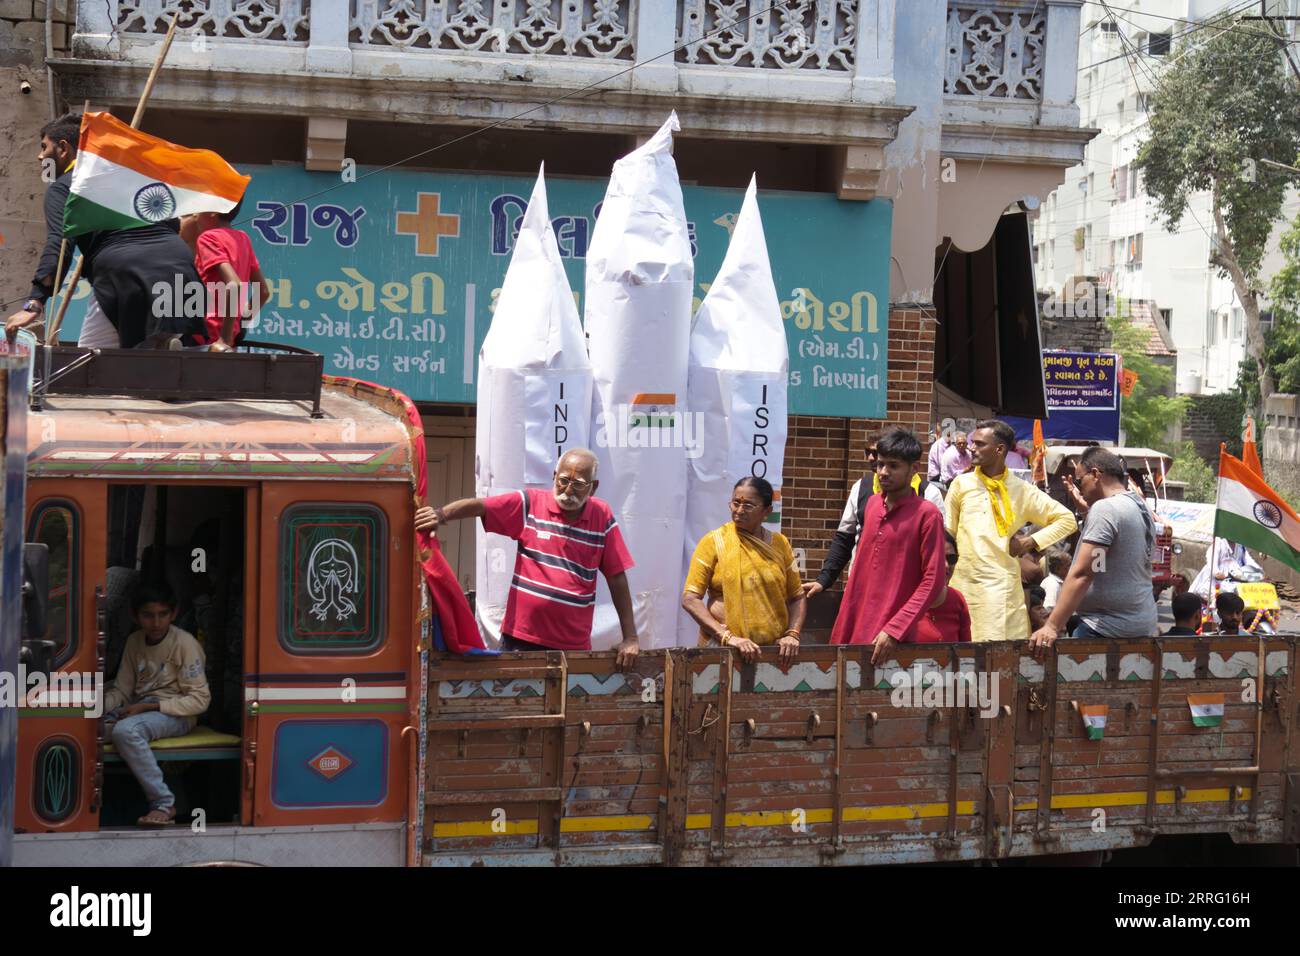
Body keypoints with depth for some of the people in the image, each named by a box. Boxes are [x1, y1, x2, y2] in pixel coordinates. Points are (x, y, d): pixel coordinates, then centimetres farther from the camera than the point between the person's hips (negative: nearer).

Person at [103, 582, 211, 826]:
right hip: (140, 710, 6)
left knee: (125, 730, -35)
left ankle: (164, 804, -27)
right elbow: (122, 689, 11)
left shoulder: (184, 643, -10)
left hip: (175, 714, -6)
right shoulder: (134, 642, 9)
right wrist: (102, 704, -13)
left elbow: (200, 700, -13)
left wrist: (148, 706, -19)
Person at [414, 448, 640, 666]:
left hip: (574, 646, 1)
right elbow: (478, 506, -9)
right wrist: (441, 514, -29)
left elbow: (617, 577, 2)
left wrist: (630, 637, 1)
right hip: (520, 639, 0)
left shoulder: (603, 518, 1)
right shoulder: (529, 504, -2)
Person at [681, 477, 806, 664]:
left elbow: (797, 597, 16)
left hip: (774, 649, 2)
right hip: (722, 648, -2)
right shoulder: (714, 541, 2)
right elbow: (690, 599, -4)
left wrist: (792, 634, -1)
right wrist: (728, 637, -13)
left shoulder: (780, 544, 11)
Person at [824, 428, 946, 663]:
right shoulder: (872, 504, 12)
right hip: (856, 633, 6)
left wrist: (894, 630, -17)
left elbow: (932, 583, -11)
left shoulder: (926, 514, -7)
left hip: (893, 641, -6)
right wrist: (842, 629, 13)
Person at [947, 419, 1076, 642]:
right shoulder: (961, 484, 9)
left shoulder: (1022, 490, 7)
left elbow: (1067, 519, 11)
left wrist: (1031, 541, 0)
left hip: (1002, 586, -1)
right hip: (963, 583, 1)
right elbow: (946, 534, 13)